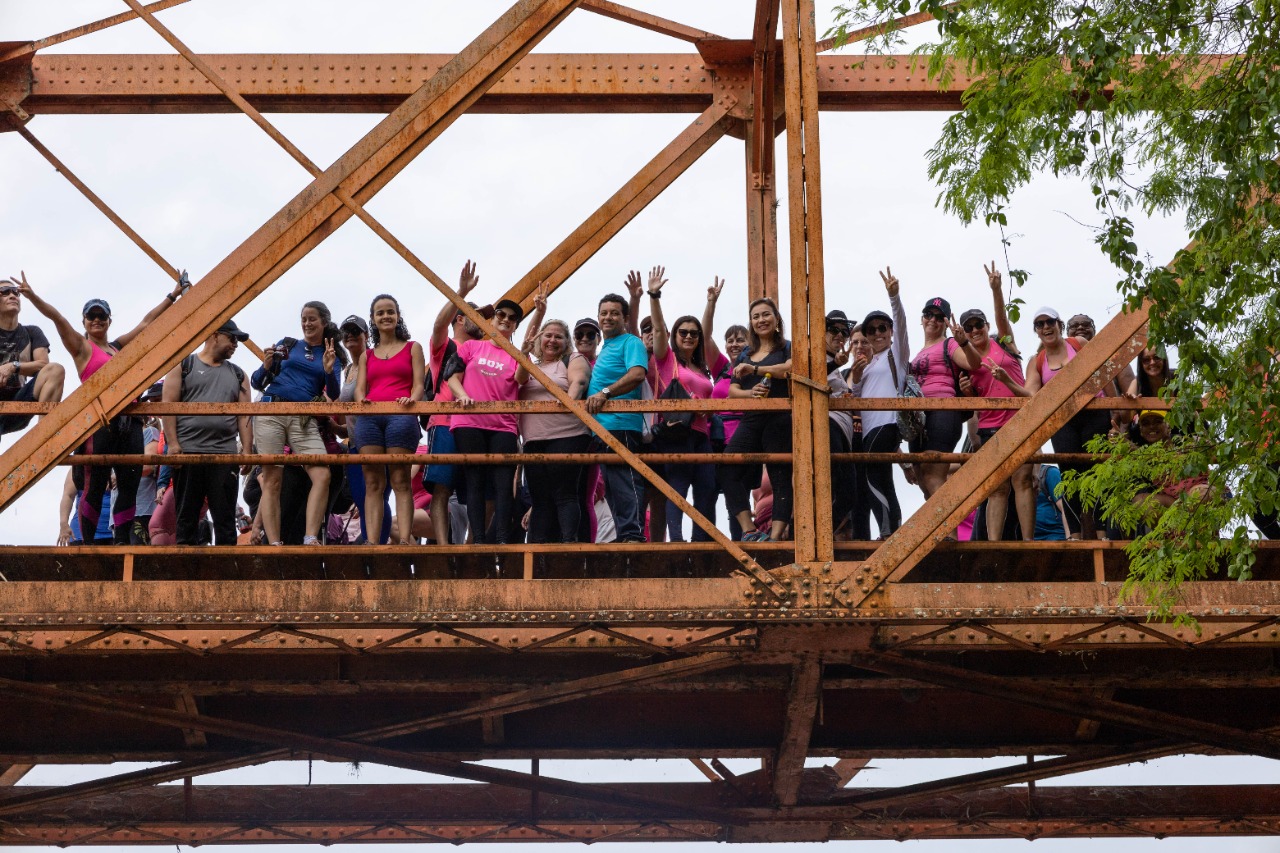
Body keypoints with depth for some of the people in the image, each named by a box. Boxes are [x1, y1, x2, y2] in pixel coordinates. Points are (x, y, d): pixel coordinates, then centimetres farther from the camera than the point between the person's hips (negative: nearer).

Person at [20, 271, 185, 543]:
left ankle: (122, 543, 4)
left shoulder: (118, 346, 22)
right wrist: (32, 297, -21)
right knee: (95, 487, -6)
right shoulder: (81, 347, 7)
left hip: (129, 421, 6)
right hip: (100, 421, -6)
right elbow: (58, 318, -8)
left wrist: (173, 295, 32)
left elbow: (147, 321, 29)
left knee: (129, 486, 1)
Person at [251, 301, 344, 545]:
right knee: (272, 479, -8)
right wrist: (266, 366, -8)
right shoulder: (287, 345, 13)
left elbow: (333, 395, 3)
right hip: (271, 413, -1)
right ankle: (274, 543, -10)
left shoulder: (332, 355, 15)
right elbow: (257, 383, 12)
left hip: (304, 419, 1)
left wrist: (329, 371, -14)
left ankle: (310, 538, -21)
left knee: (322, 475, -18)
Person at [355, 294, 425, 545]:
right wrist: (361, 399, -10)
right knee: (373, 483, -4)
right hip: (370, 417, 3)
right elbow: (360, 388, 14)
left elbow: (419, 384, 5)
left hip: (401, 416, -3)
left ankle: (405, 539, -17)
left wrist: (412, 399, -17)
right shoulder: (367, 356, 24)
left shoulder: (412, 348, 15)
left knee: (400, 481, -10)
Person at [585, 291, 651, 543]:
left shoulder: (631, 343, -4)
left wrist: (605, 393, -32)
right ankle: (623, 535, 14)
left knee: (624, 483, -15)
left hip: (621, 425, -10)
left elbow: (637, 374, -23)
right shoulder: (605, 348, 25)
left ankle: (633, 533, -19)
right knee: (612, 487, 11)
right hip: (602, 427, 10)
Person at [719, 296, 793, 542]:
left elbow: (792, 367, -15)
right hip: (750, 421, 5)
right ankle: (749, 530, -15)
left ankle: (776, 536, -10)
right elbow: (732, 390, 16)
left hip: (779, 420, -5)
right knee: (727, 472, -13)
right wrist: (750, 393, -7)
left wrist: (755, 369, -18)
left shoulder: (787, 347, 7)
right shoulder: (745, 355, 22)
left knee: (780, 477, -7)